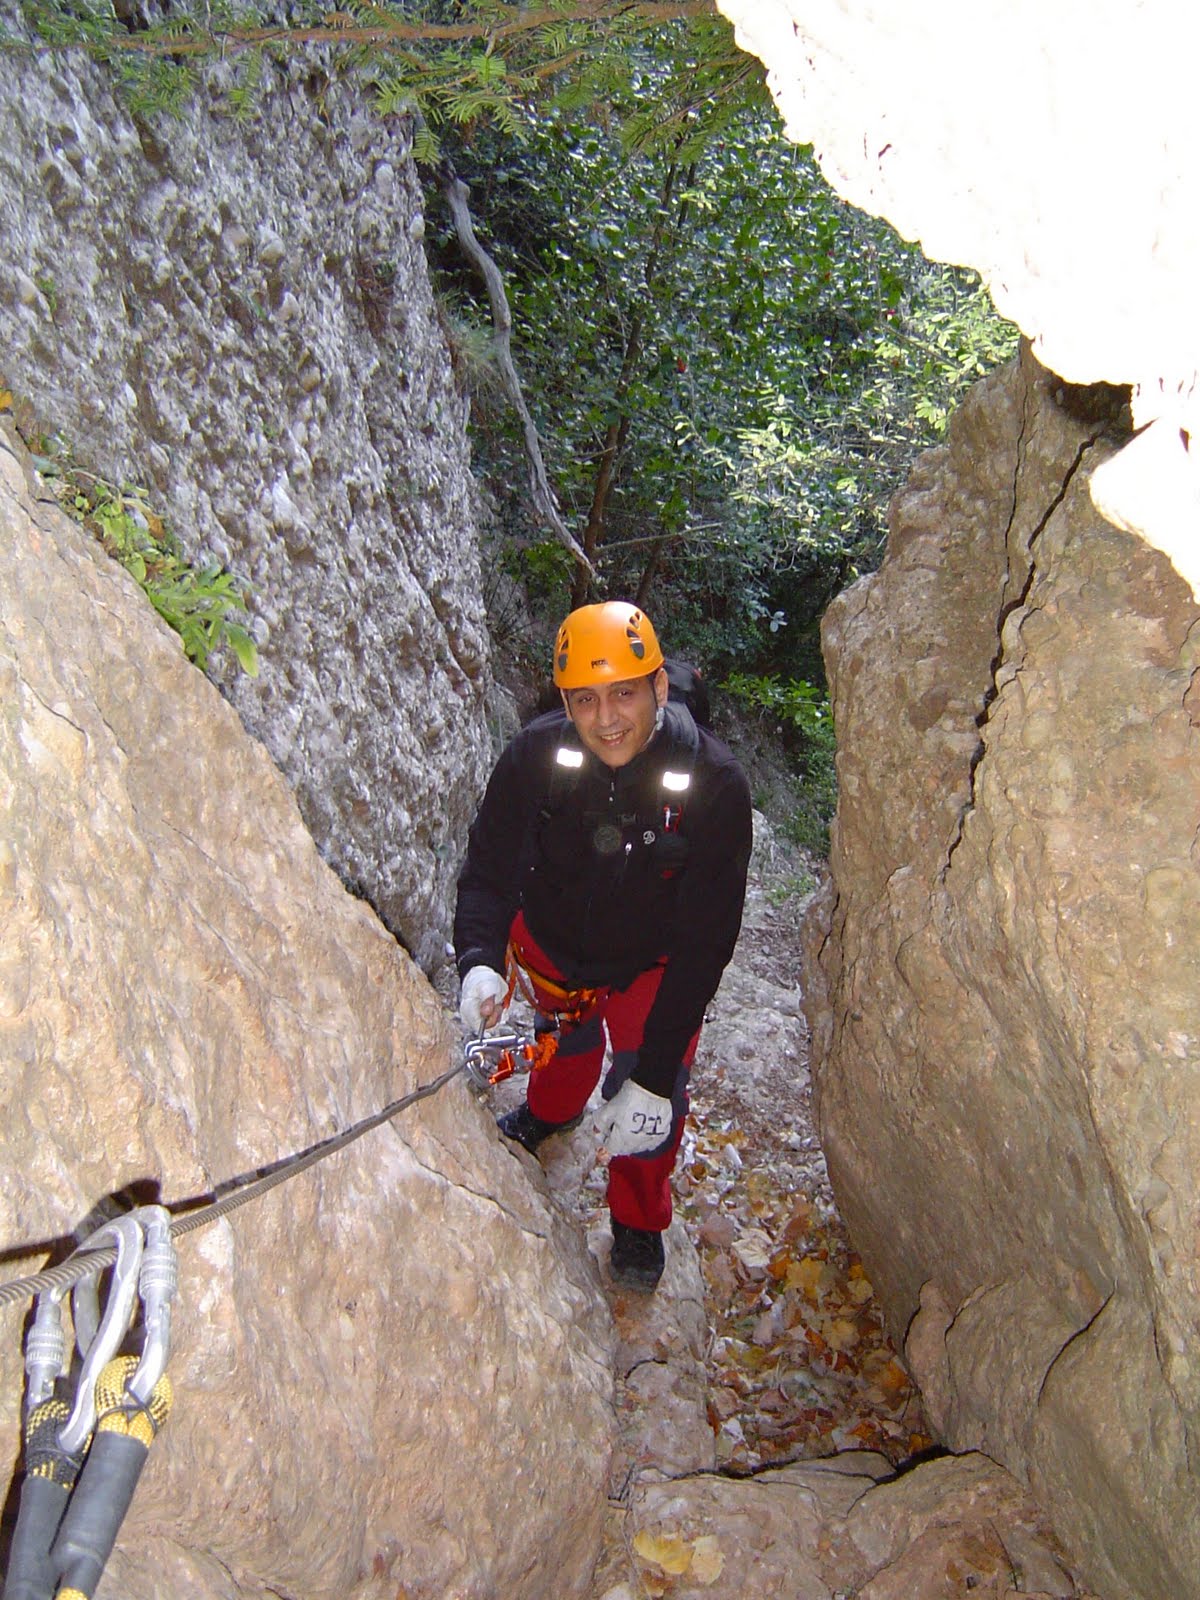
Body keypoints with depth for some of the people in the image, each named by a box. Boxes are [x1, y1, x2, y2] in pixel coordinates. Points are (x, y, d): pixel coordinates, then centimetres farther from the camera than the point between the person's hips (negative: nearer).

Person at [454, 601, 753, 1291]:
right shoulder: (536, 756, -27)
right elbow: (489, 871, -18)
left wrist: (656, 1076, -32)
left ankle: (639, 1222, 30)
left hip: (651, 964, -2)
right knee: (567, 1040, 27)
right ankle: (552, 1111, 65)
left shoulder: (714, 784, -32)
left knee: (650, 1109, -5)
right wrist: (479, 961, -39)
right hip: (549, 941, 3)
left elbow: (705, 942, -30)